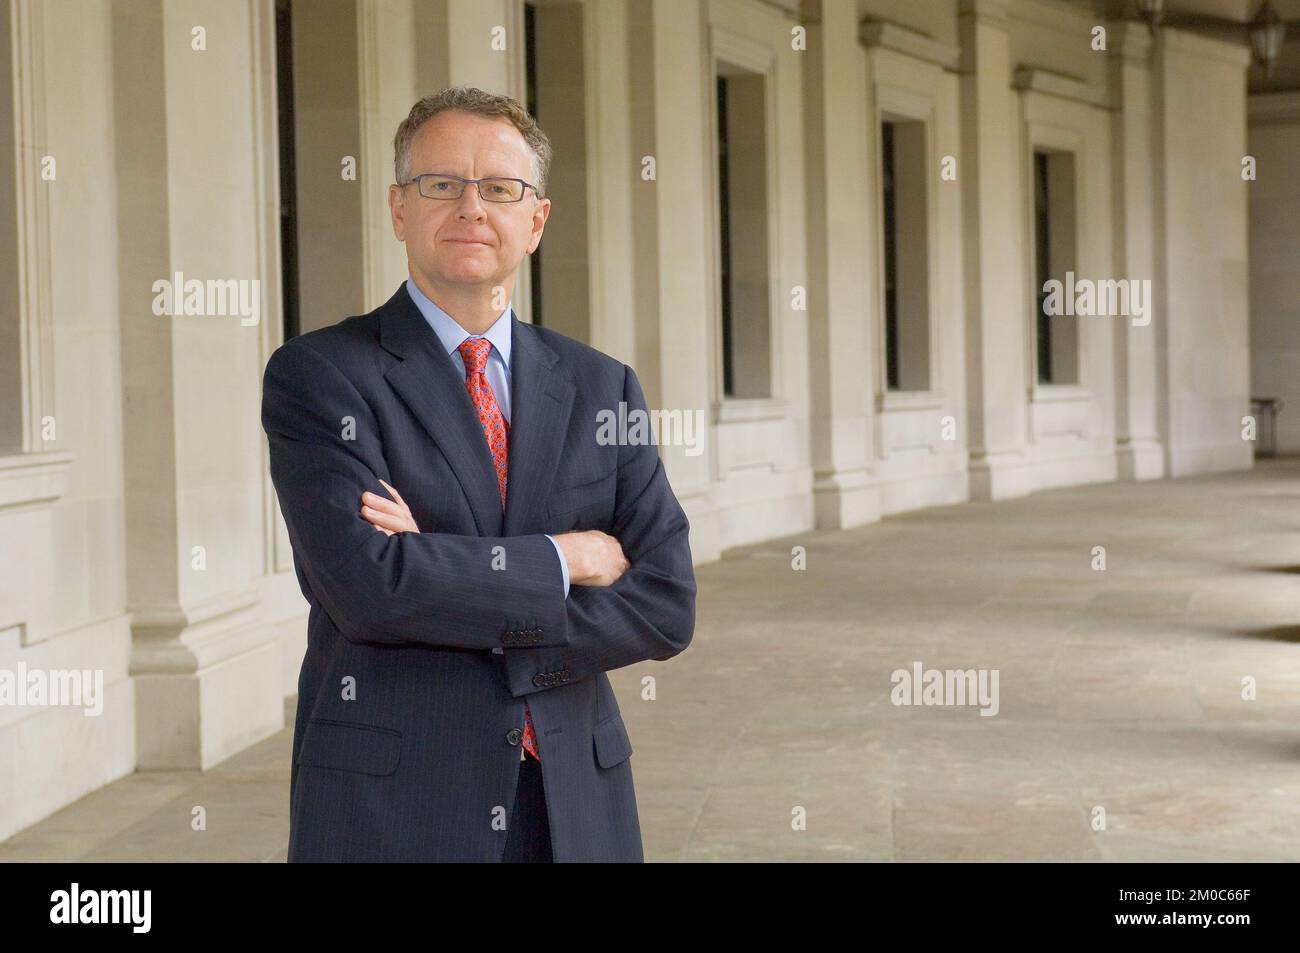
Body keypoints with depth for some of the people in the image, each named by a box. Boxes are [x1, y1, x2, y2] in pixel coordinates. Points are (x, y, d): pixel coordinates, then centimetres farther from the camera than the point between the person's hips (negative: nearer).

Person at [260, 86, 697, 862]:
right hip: (391, 804, -3)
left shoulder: (601, 387, 5)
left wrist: (445, 577, -14)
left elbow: (666, 609, -4)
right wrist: (565, 558, -10)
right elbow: (368, 584, -19)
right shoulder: (317, 375, -5)